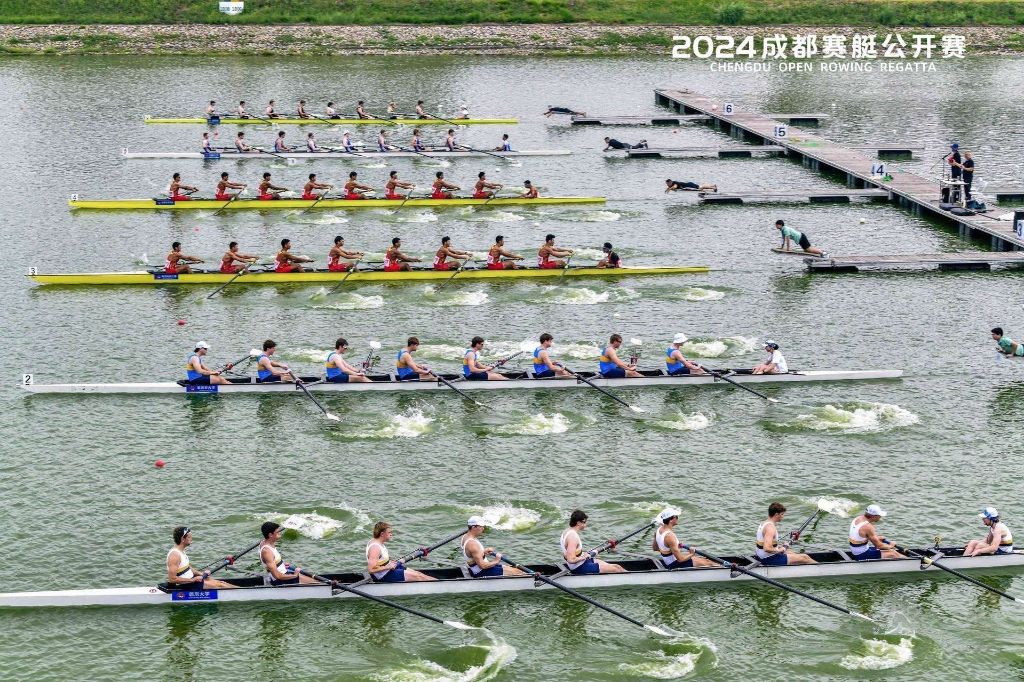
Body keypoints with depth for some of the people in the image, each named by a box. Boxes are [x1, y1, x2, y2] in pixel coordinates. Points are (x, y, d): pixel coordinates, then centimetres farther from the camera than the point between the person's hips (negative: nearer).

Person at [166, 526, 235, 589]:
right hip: (184, 586, -10)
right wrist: (193, 580, -22)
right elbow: (172, 579, -28)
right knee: (218, 585, -5)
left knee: (220, 582, 8)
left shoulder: (181, 551, 8)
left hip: (190, 579, 10)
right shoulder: (175, 555, -24)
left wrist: (200, 574, 4)